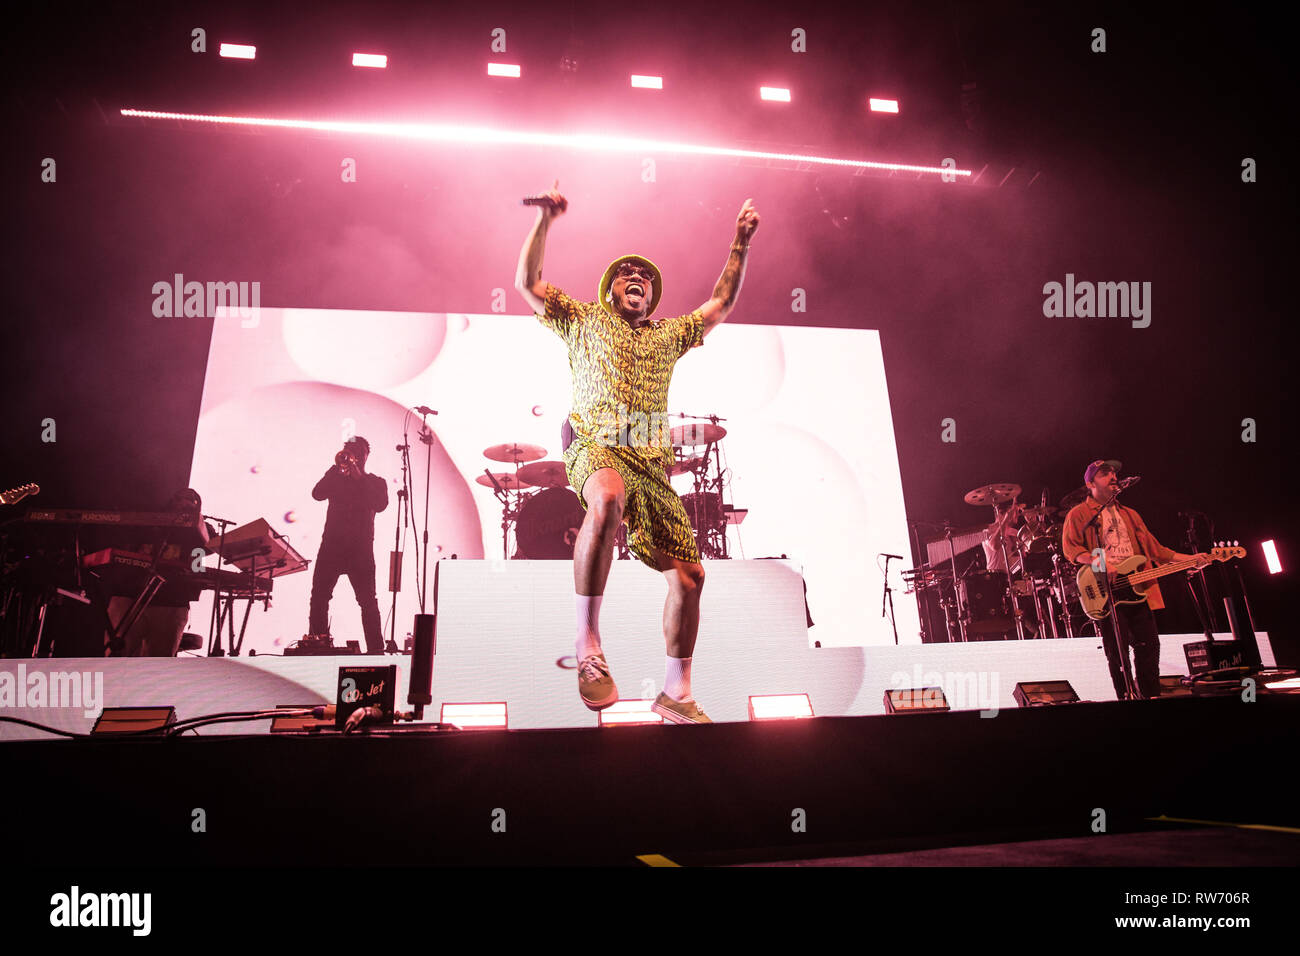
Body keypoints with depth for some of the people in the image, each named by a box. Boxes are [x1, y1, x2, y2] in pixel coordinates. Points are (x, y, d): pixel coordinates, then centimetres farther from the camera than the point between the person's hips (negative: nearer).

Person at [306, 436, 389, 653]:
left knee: (368, 601, -6)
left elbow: (380, 505, -8)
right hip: (331, 547, 2)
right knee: (319, 597, -2)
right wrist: (337, 468, -9)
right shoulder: (337, 478, 17)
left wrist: (359, 477, -9)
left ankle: (375, 650, -5)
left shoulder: (376, 482, 12)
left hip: (361, 550, -2)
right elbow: (317, 494, -3)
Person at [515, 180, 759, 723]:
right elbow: (527, 282, 14)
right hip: (596, 447, -4)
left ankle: (676, 692, 11)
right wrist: (544, 222, 5)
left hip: (651, 463, 5)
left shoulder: (670, 335, 30)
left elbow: (721, 304, 34)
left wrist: (740, 245, 28)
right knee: (608, 499, -43)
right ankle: (587, 640, -36)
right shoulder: (583, 320, 21)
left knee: (688, 575, -5)